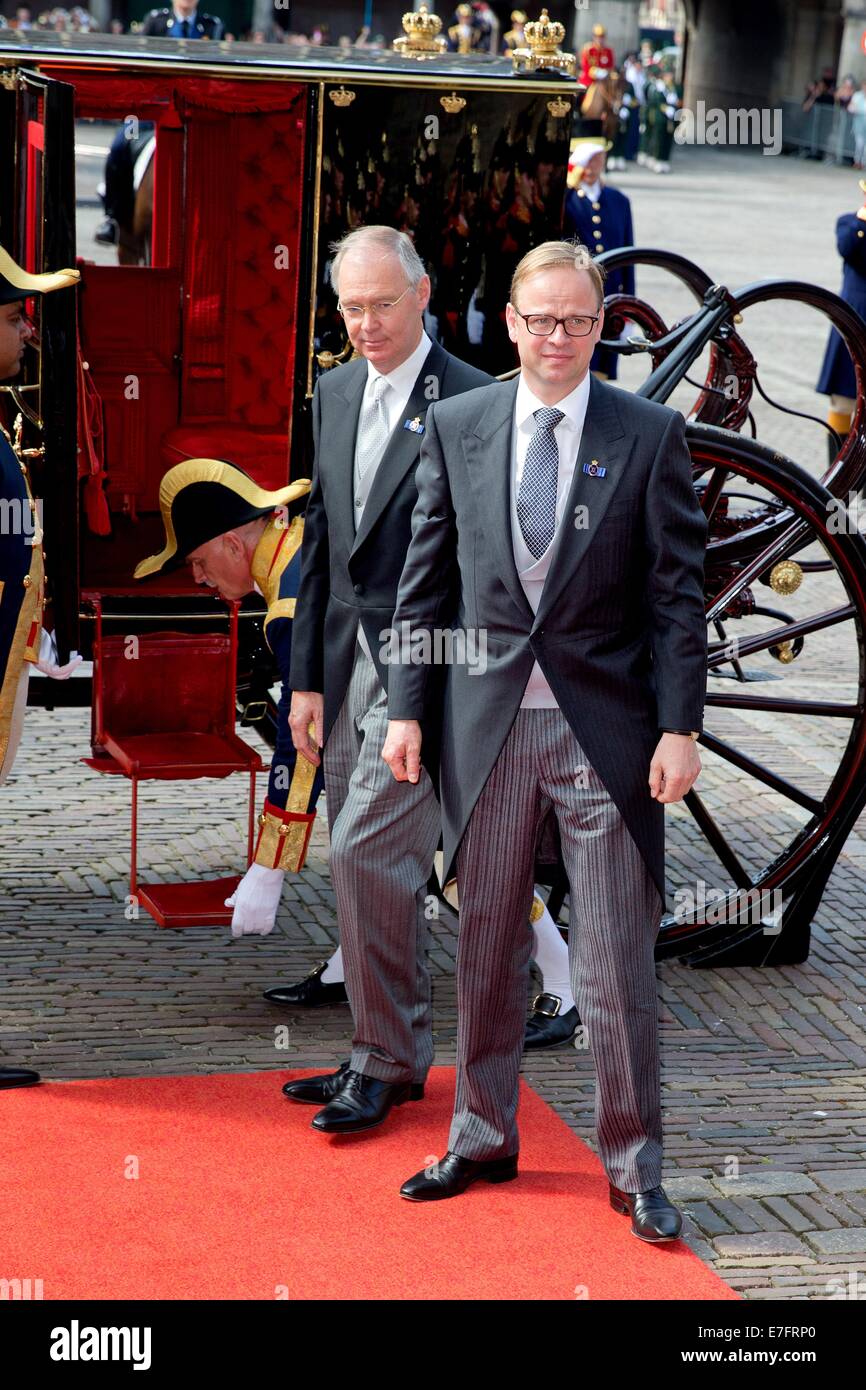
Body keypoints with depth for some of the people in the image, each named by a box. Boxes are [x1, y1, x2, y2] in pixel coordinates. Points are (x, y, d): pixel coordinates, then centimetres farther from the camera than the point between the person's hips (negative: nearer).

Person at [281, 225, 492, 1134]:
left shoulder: (471, 400, -9)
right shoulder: (333, 394, 13)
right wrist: (307, 676, 13)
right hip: (348, 658, 7)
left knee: (367, 854, -11)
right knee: (367, 864, 12)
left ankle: (386, 1064, 2)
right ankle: (389, 1055, 23)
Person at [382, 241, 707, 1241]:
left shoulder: (650, 435, -1)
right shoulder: (455, 426, 5)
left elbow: (678, 592, -2)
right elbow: (425, 580, 8)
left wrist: (679, 728, -8)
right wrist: (407, 708, 3)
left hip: (605, 729, -2)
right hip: (489, 724, 2)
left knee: (615, 963, 2)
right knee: (485, 950, 13)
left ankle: (633, 1166, 15)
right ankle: (483, 1140, 28)